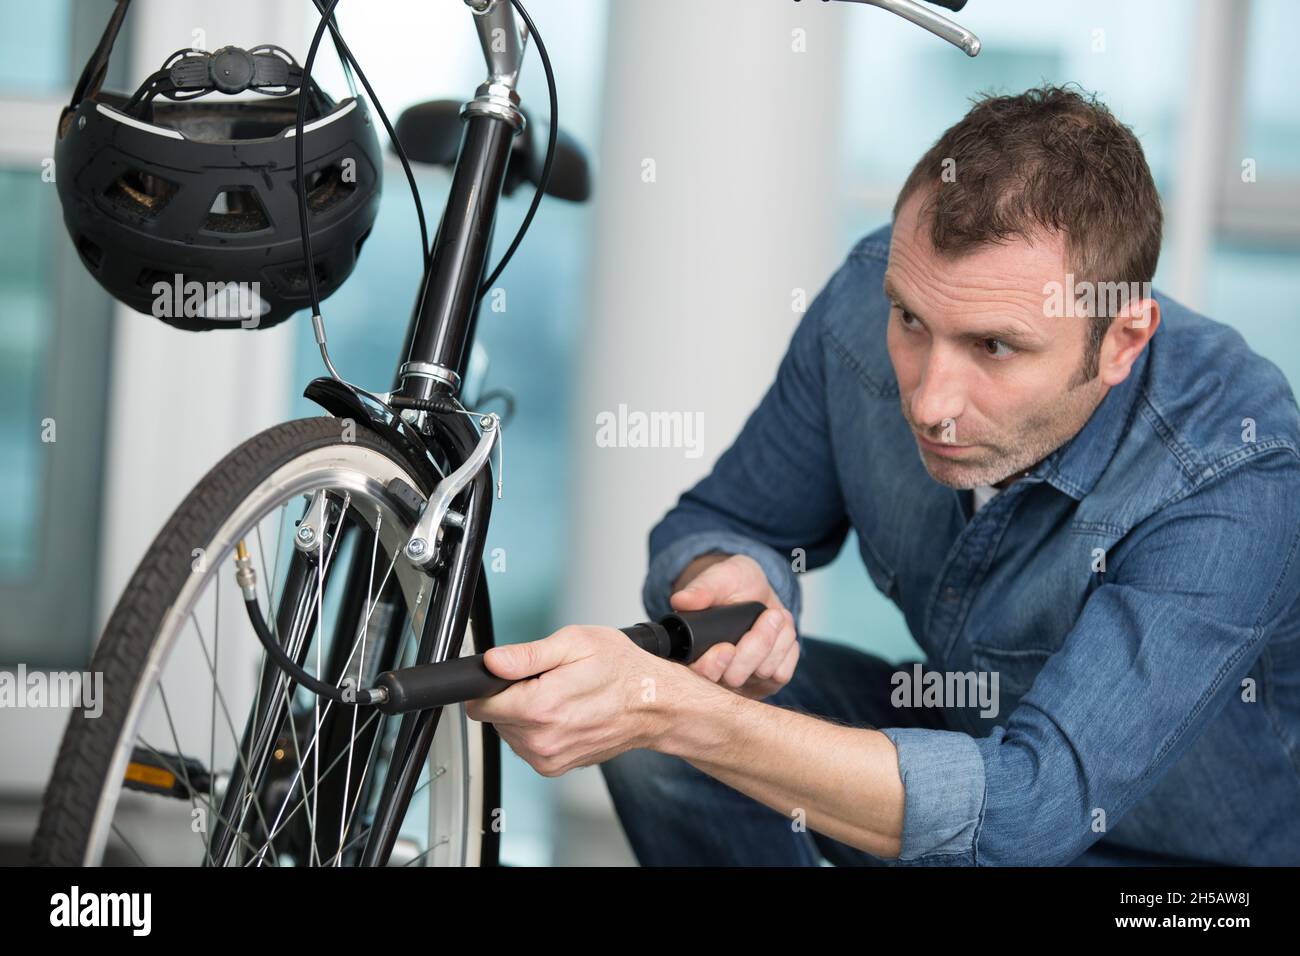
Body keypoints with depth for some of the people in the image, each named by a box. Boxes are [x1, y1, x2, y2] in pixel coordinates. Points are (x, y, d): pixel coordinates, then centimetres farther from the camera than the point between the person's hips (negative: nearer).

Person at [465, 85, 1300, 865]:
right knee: (658, 726, -18)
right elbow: (723, 518, -1)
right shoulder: (871, 300, -16)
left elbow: (1027, 807, -38)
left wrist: (668, 711, -45)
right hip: (973, 733, 4)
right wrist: (732, 576, -26)